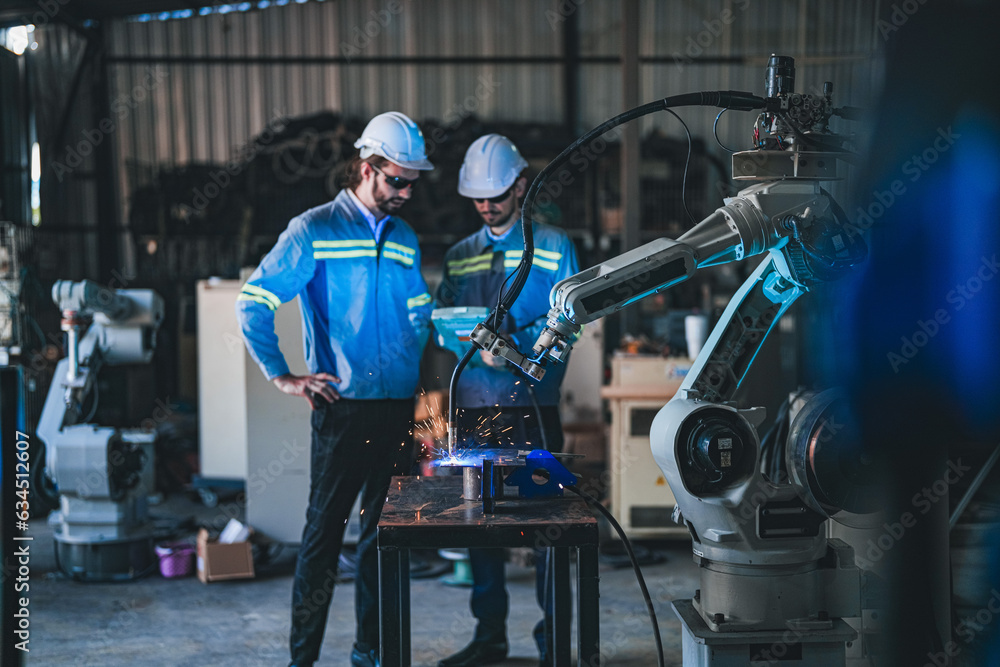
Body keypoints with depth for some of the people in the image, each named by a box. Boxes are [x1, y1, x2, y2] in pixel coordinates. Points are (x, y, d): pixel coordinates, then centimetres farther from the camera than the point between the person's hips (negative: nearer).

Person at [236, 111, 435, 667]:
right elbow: (254, 302, -5)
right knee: (325, 529, -3)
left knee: (385, 532, 10)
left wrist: (424, 391, 11)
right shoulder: (314, 231, -4)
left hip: (399, 410, 5)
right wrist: (282, 377, -9)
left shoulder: (405, 239, 14)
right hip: (343, 409, -5)